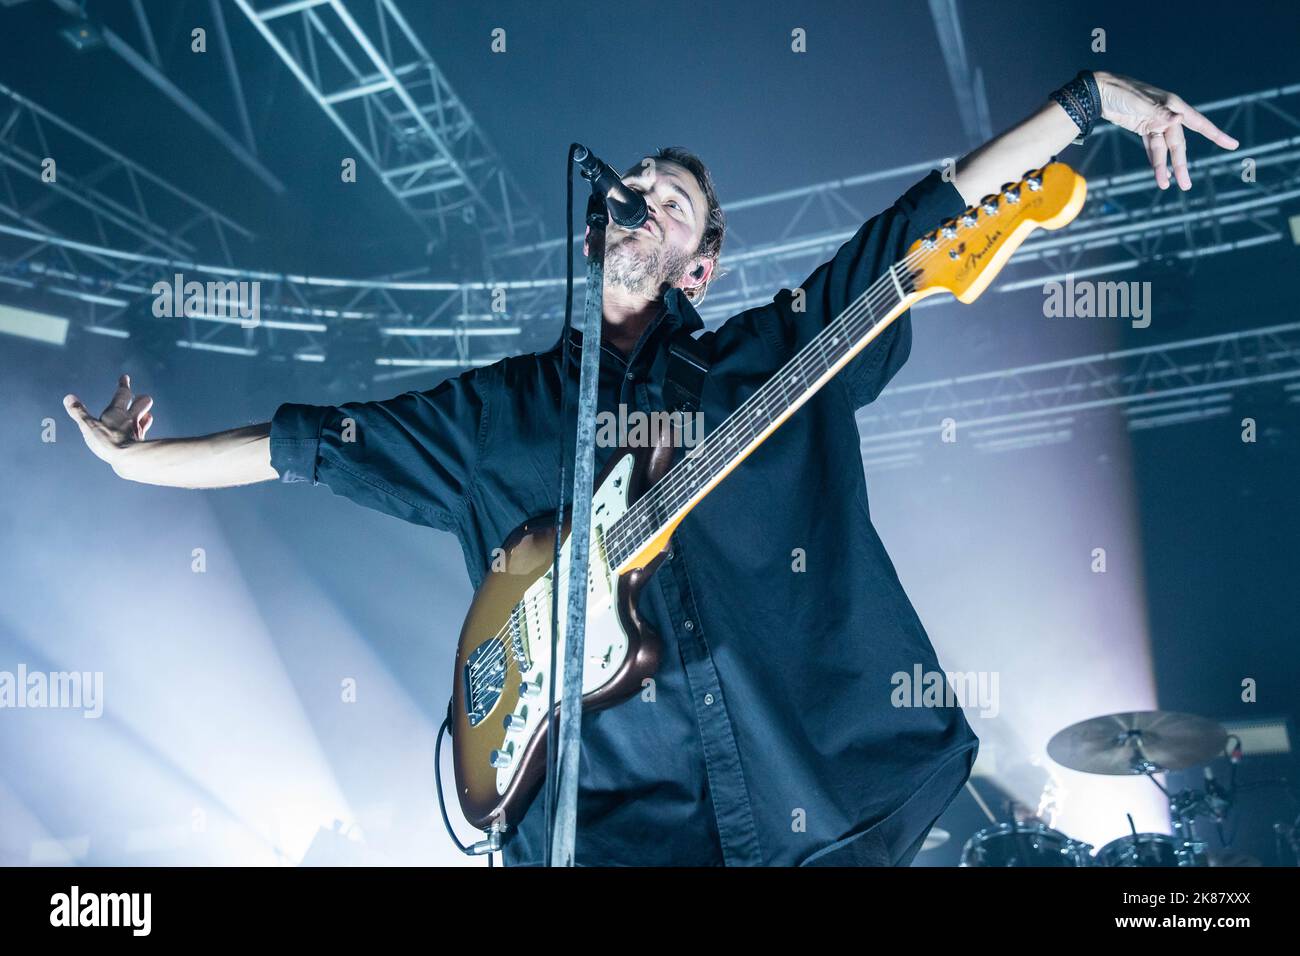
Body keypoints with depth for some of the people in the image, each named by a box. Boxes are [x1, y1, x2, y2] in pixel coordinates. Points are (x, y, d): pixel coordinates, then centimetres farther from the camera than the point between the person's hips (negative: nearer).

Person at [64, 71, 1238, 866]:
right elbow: (314, 442, 14)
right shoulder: (496, 410, 11)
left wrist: (1088, 98, 2)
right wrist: (139, 460, 14)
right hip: (616, 817, 0)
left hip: (830, 800, 1)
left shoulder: (775, 349, 7)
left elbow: (931, 218, 5)